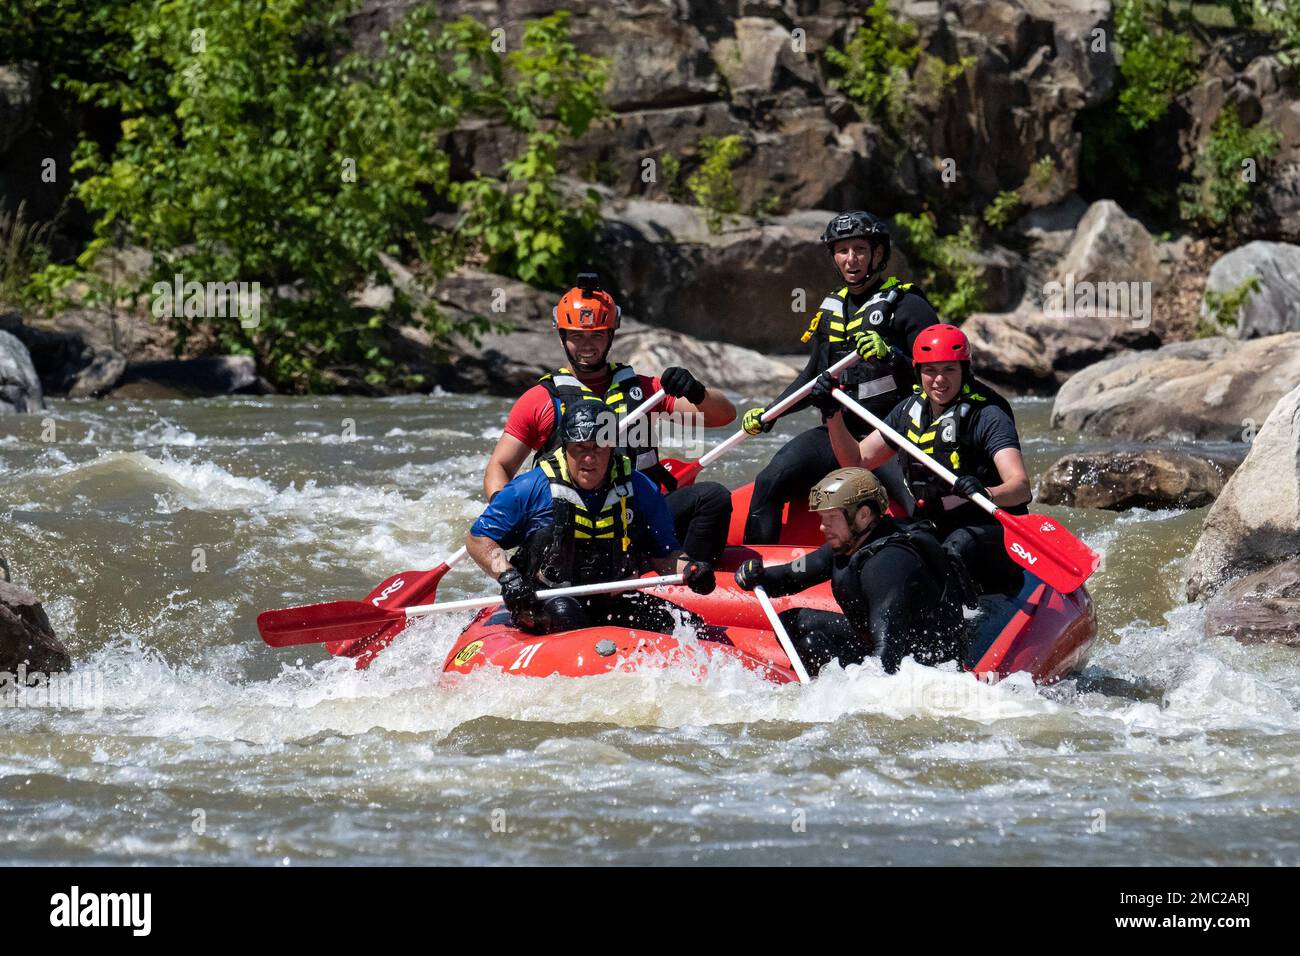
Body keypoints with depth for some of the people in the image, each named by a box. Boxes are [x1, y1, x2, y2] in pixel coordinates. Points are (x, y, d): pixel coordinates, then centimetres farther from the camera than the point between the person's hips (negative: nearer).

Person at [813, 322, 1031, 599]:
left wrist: (986, 494, -47)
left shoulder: (986, 416, -12)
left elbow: (1022, 488, -24)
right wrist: (833, 415, 0)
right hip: (933, 530, 7)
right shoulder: (910, 412, 9)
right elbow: (857, 460, 16)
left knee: (956, 548, -37)